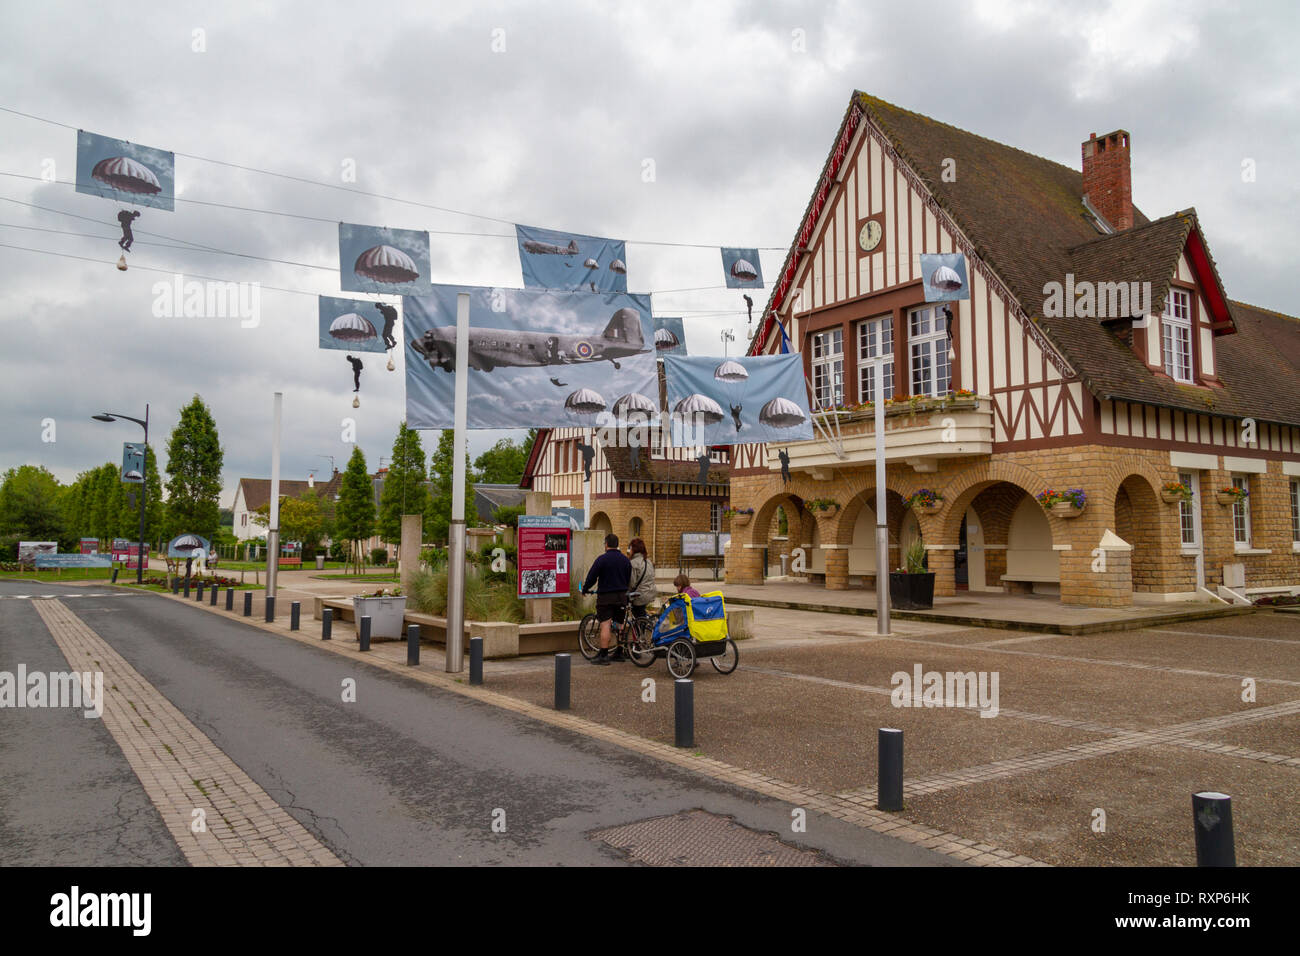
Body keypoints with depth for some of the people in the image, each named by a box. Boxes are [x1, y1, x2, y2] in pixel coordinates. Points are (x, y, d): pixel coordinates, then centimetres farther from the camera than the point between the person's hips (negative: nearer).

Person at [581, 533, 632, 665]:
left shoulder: (602, 559, -10)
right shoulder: (625, 559, 9)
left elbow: (591, 577, -9)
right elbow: (629, 579, 17)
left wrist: (585, 589, 7)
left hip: (605, 596, -6)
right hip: (621, 596, 6)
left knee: (605, 625, -7)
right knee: (620, 624, 14)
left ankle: (603, 655, -9)